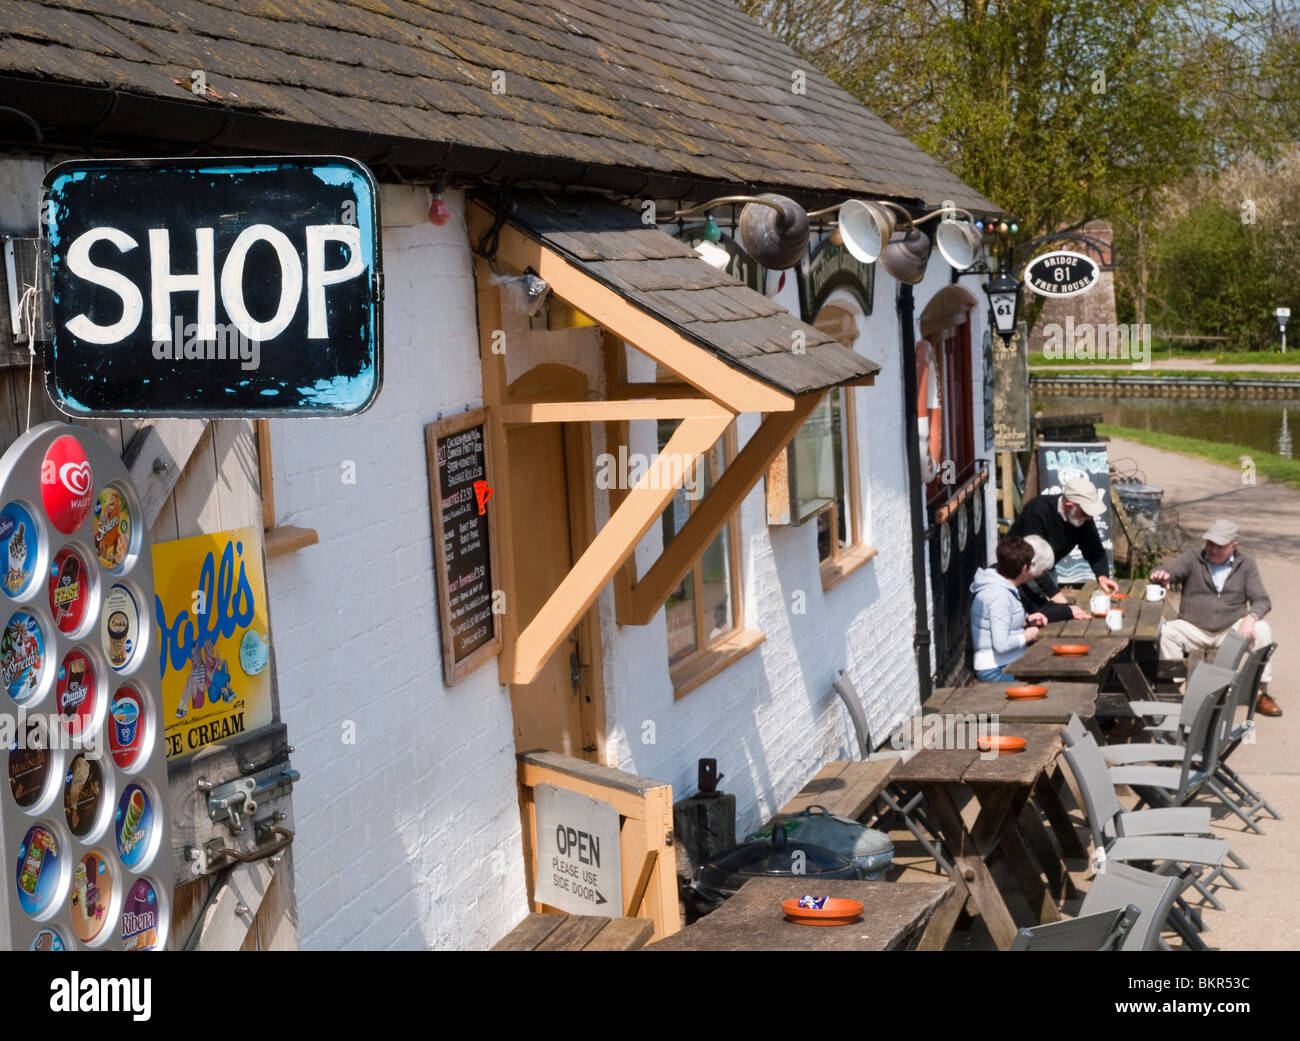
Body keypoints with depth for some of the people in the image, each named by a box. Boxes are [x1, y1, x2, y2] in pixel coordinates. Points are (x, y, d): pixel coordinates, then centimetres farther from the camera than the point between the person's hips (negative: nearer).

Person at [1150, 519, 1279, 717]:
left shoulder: (1246, 564, 7)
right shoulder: (1191, 559, 2)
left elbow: (1261, 600, 2)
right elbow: (1170, 571, -15)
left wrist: (1251, 617, -21)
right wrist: (1160, 575, -42)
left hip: (1231, 629, 1)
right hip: (1193, 629, -1)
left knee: (1262, 630, -26)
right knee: (1165, 631, -30)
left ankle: (1261, 694, -15)